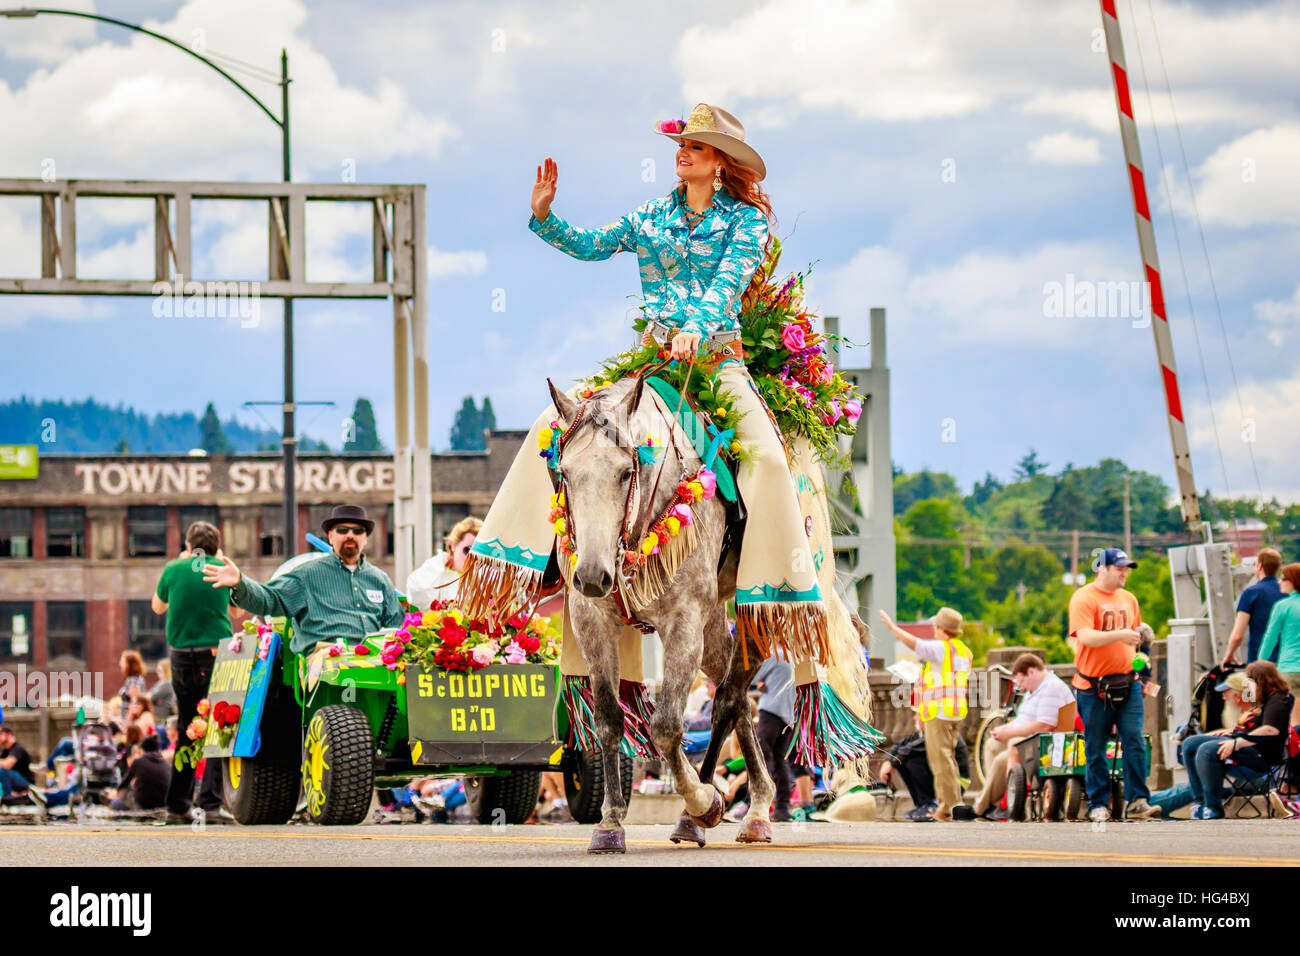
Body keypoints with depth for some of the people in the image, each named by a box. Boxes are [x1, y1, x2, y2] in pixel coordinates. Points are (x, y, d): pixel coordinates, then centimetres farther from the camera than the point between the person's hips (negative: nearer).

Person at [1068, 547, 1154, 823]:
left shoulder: (1128, 599, 15)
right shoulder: (1084, 598, -6)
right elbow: (1084, 637, -19)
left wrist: (1141, 636, 2)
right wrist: (1119, 634, -27)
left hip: (1127, 682, 5)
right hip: (1094, 685, -5)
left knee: (1135, 741, -6)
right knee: (1095, 748, 1)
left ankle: (1137, 800, -3)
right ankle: (1098, 805, 9)